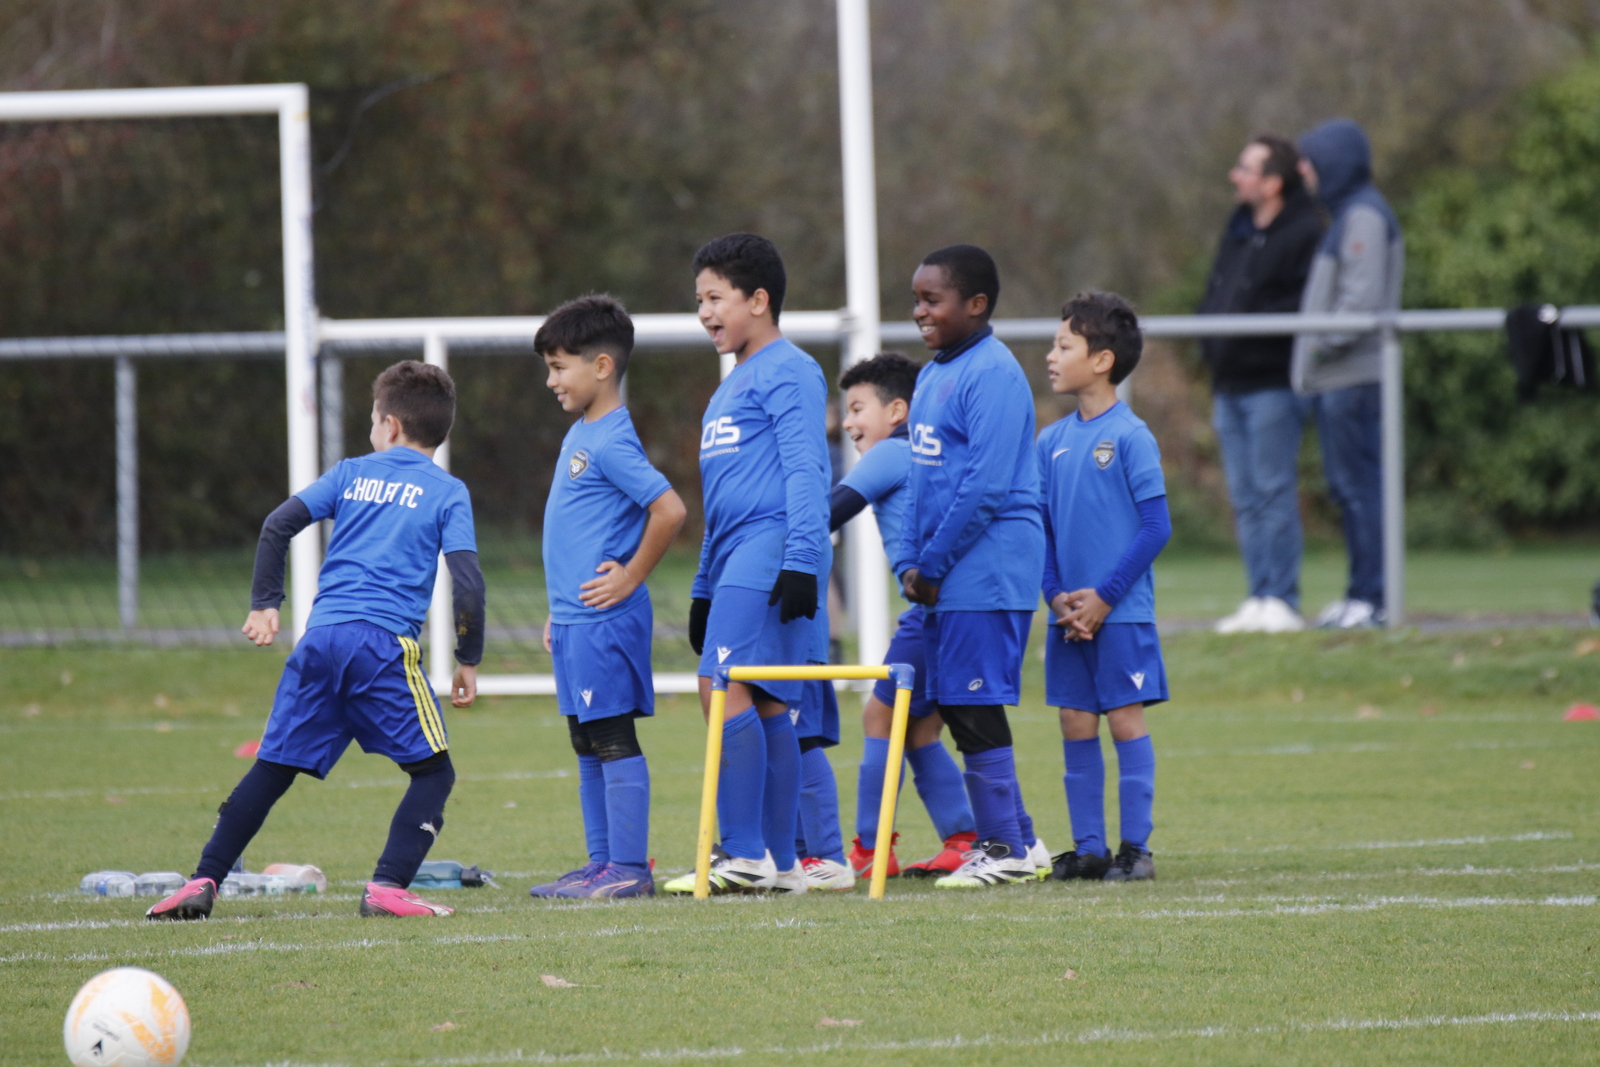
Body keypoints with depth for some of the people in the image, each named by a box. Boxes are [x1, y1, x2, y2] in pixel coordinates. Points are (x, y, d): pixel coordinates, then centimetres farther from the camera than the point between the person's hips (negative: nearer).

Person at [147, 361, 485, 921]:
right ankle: (388, 886, -12)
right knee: (433, 771, 5)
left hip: (320, 637, 3)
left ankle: (204, 881, 6)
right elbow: (467, 581, -3)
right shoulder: (448, 493, 6)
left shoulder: (351, 473, 15)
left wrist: (264, 604, 14)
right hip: (386, 643, -3)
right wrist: (468, 661, 5)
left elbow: (278, 525, 6)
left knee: (272, 769, 10)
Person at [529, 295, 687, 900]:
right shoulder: (580, 435, 15)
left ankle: (628, 869, -4)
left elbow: (669, 510, -24)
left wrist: (630, 579, -16)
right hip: (575, 621, 10)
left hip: (605, 619, -10)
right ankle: (603, 864, 17)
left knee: (613, 740, -7)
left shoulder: (611, 442, -15)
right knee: (588, 745, 12)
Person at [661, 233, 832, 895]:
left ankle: (745, 854, -17)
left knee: (726, 690, -16)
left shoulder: (787, 372, -5)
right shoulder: (729, 388, 24)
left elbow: (805, 471, -14)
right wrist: (704, 589, 28)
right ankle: (779, 862, 8)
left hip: (771, 551, -10)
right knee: (765, 706, 7)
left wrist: (801, 561, -22)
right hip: (736, 559, 10)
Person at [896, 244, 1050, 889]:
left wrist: (932, 565, -14)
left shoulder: (993, 375, -13)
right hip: (946, 576, 9)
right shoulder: (932, 376, 16)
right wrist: (910, 563, 9)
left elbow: (986, 485, -19)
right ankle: (1017, 842, 16)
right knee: (953, 706, 10)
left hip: (988, 566, -9)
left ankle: (1005, 848, -1)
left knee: (975, 704, -7)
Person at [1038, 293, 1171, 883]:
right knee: (1076, 727, 6)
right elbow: (1040, 528, 13)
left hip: (1120, 613, -6)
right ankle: (1088, 846, 13)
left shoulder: (1130, 436, -9)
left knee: (1125, 719, -2)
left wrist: (1104, 596, -13)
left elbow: (1156, 526, -10)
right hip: (1069, 615, 6)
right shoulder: (1052, 441, 8)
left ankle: (1135, 848, 3)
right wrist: (1055, 594, -3)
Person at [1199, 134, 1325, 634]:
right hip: (1231, 385, 9)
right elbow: (1216, 290, 26)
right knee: (1246, 499, 8)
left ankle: (1282, 601, -7)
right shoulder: (1238, 229, 18)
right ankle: (1259, 599, 12)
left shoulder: (1305, 233, -10)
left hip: (1273, 382, -9)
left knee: (1274, 492, -9)